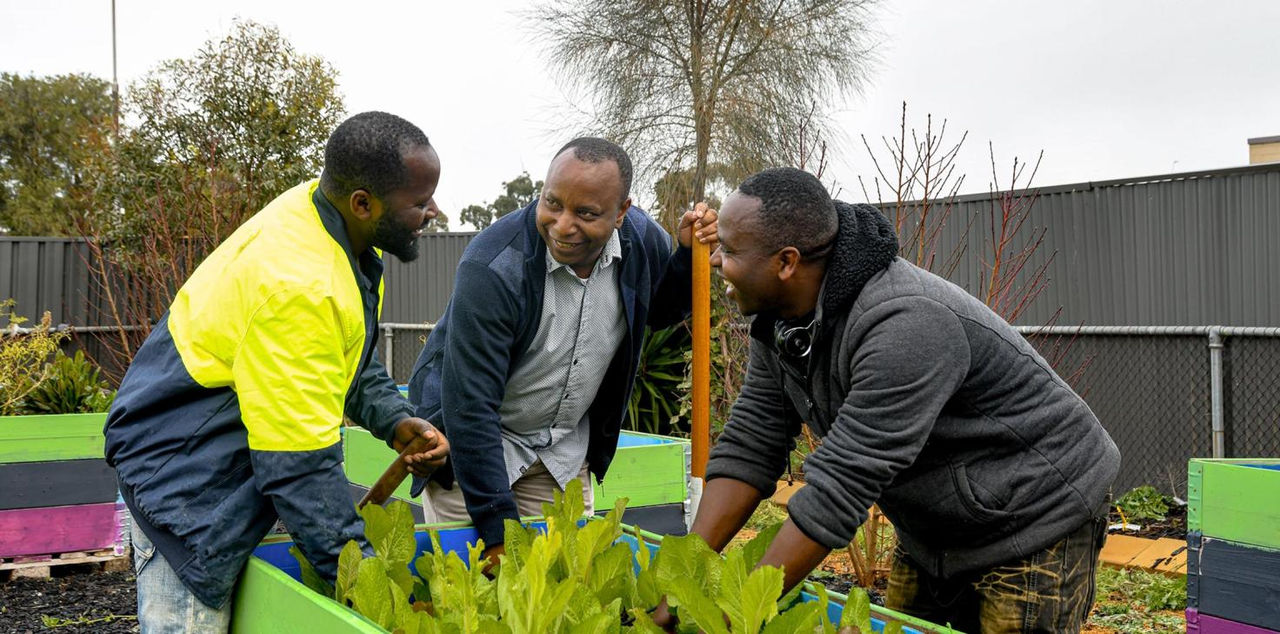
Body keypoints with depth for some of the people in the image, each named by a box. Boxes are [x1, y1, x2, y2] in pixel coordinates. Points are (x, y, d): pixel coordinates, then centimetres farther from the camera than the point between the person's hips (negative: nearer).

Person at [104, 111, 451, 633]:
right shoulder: (298, 285, -32)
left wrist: (395, 421, -3)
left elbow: (347, 358, 12)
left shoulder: (322, 211, -3)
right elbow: (302, 464, -27)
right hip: (185, 480, -9)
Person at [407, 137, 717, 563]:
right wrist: (498, 529, -29)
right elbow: (469, 406, -29)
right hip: (470, 443, -4)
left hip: (566, 449, 5)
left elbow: (661, 312, 11)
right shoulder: (492, 268, -30)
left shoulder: (641, 238, -13)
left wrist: (690, 254, -11)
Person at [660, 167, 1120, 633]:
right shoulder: (779, 322, -7)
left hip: (1037, 523, -7)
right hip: (934, 534, 8)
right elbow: (749, 449, -4)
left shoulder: (907, 326, -34)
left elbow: (841, 488, -34)